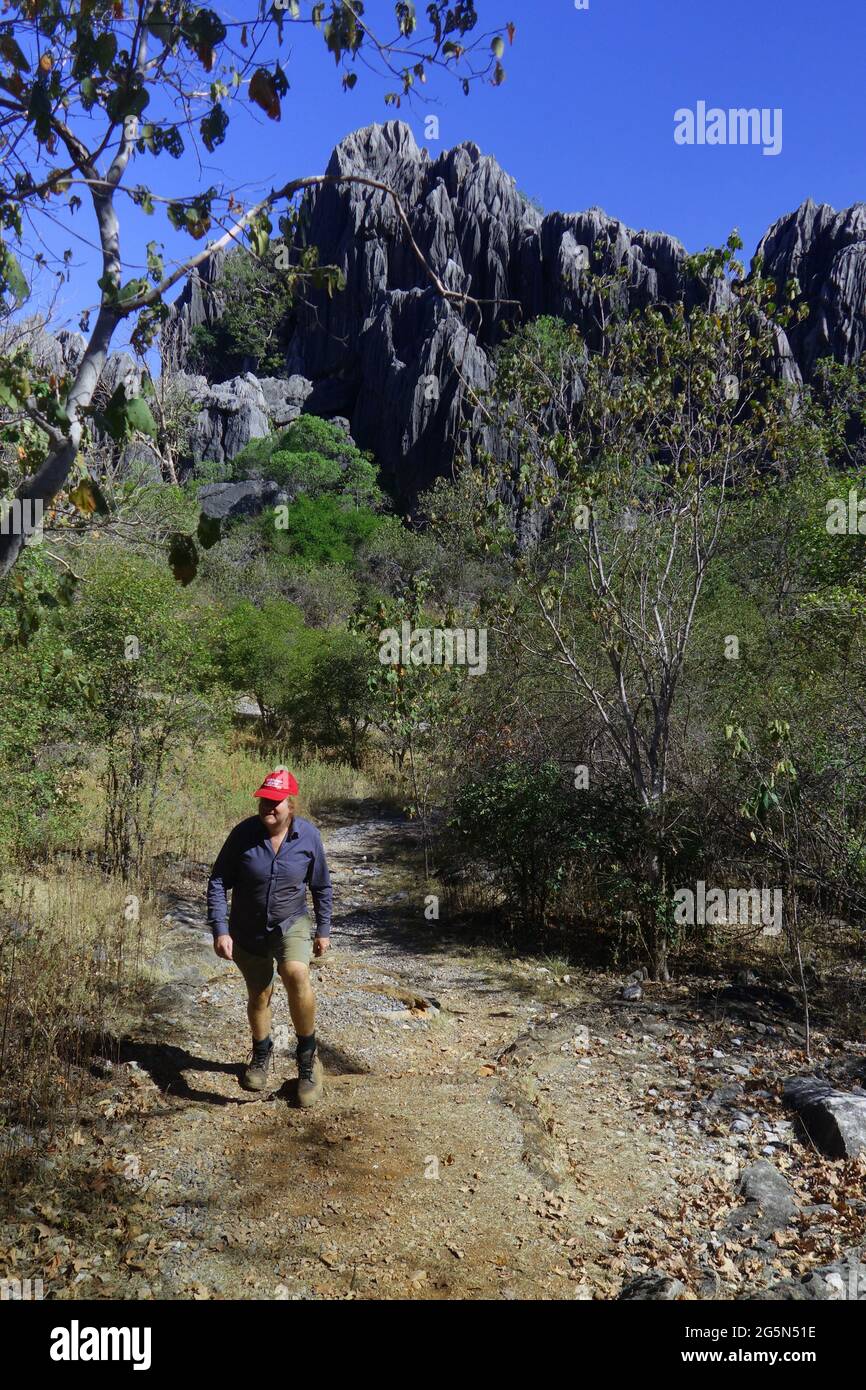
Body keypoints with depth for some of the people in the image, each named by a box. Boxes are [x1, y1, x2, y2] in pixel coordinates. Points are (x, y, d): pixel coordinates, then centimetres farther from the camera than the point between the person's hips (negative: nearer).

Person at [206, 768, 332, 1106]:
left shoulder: (308, 836, -14)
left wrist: (323, 930, 4)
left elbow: (322, 887, 0)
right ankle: (262, 1053, 45)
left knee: (297, 975, -28)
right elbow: (217, 883, -10)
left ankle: (307, 1056, -8)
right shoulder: (243, 834, -17)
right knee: (258, 996, 14)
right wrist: (220, 931, -16)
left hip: (291, 925, -1)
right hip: (248, 931, 1)